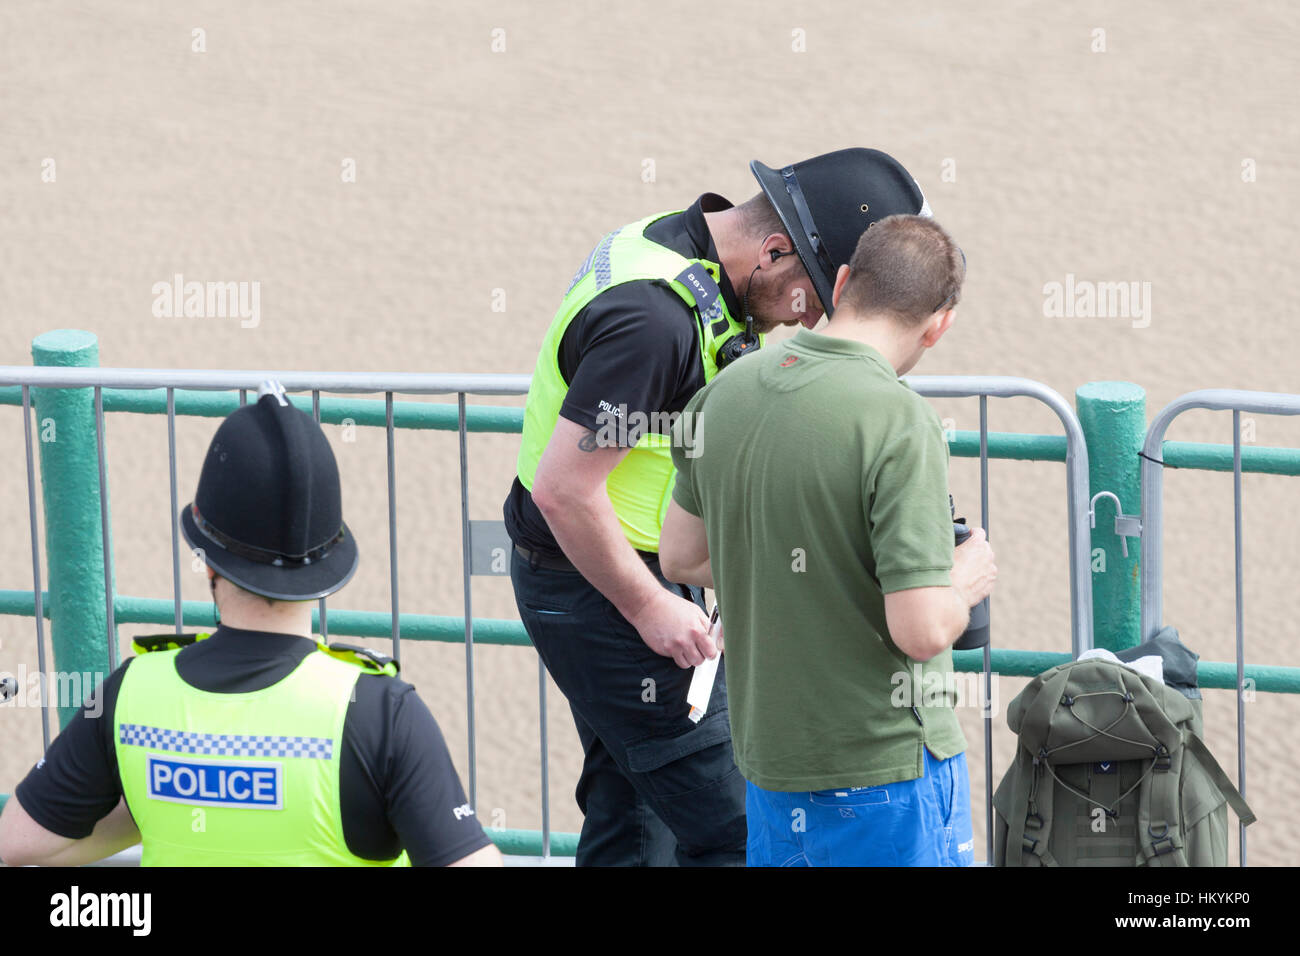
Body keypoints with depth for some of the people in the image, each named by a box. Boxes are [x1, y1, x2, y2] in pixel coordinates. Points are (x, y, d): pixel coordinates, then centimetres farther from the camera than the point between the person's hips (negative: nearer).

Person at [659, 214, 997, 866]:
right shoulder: (898, 422, -21)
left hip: (767, 761, 7)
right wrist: (964, 582, -3)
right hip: (885, 760, -7)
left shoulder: (726, 392, 2)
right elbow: (923, 630, -24)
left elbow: (681, 557, 15)